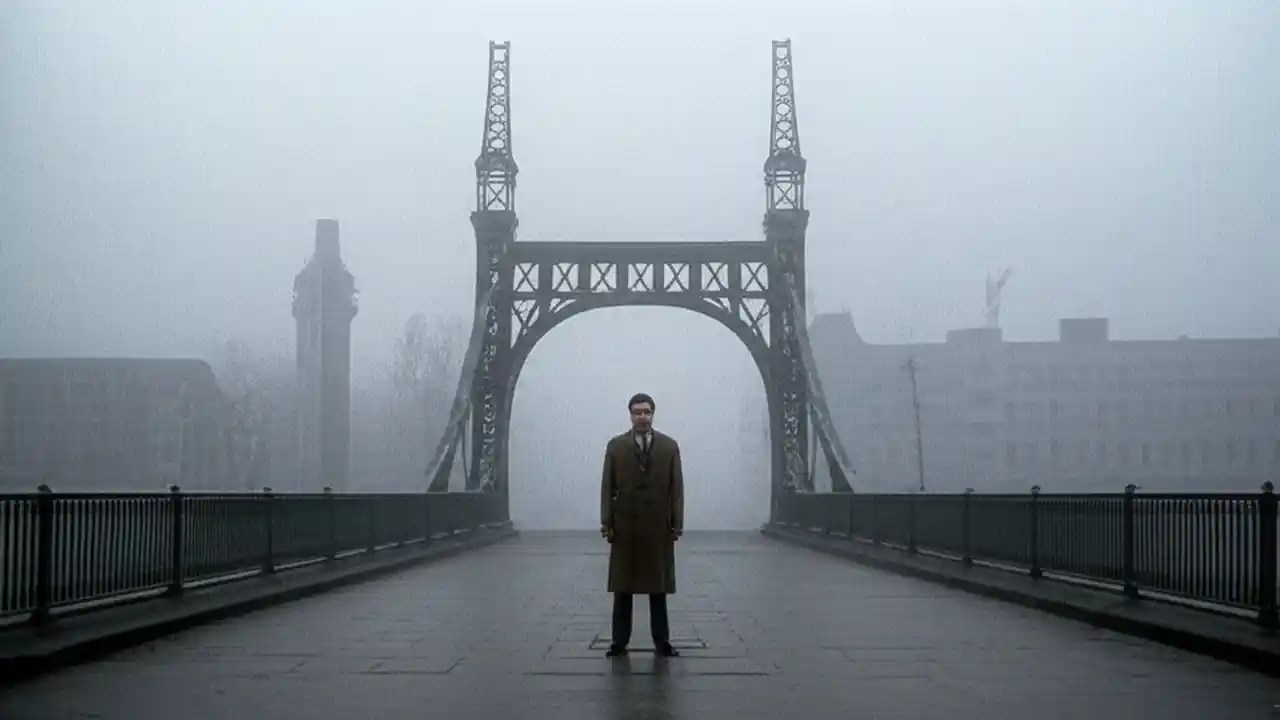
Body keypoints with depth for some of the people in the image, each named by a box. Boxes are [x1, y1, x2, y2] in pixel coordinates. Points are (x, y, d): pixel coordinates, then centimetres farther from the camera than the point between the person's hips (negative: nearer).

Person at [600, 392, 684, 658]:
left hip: (658, 526, 0)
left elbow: (676, 487, 2)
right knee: (622, 587, 4)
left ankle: (662, 641, 9)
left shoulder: (670, 446, 4)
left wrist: (677, 524, -4)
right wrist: (606, 522, -6)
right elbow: (607, 486, 1)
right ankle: (620, 641, 8)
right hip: (624, 526, 0)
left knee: (658, 587, 4)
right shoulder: (615, 445, 3)